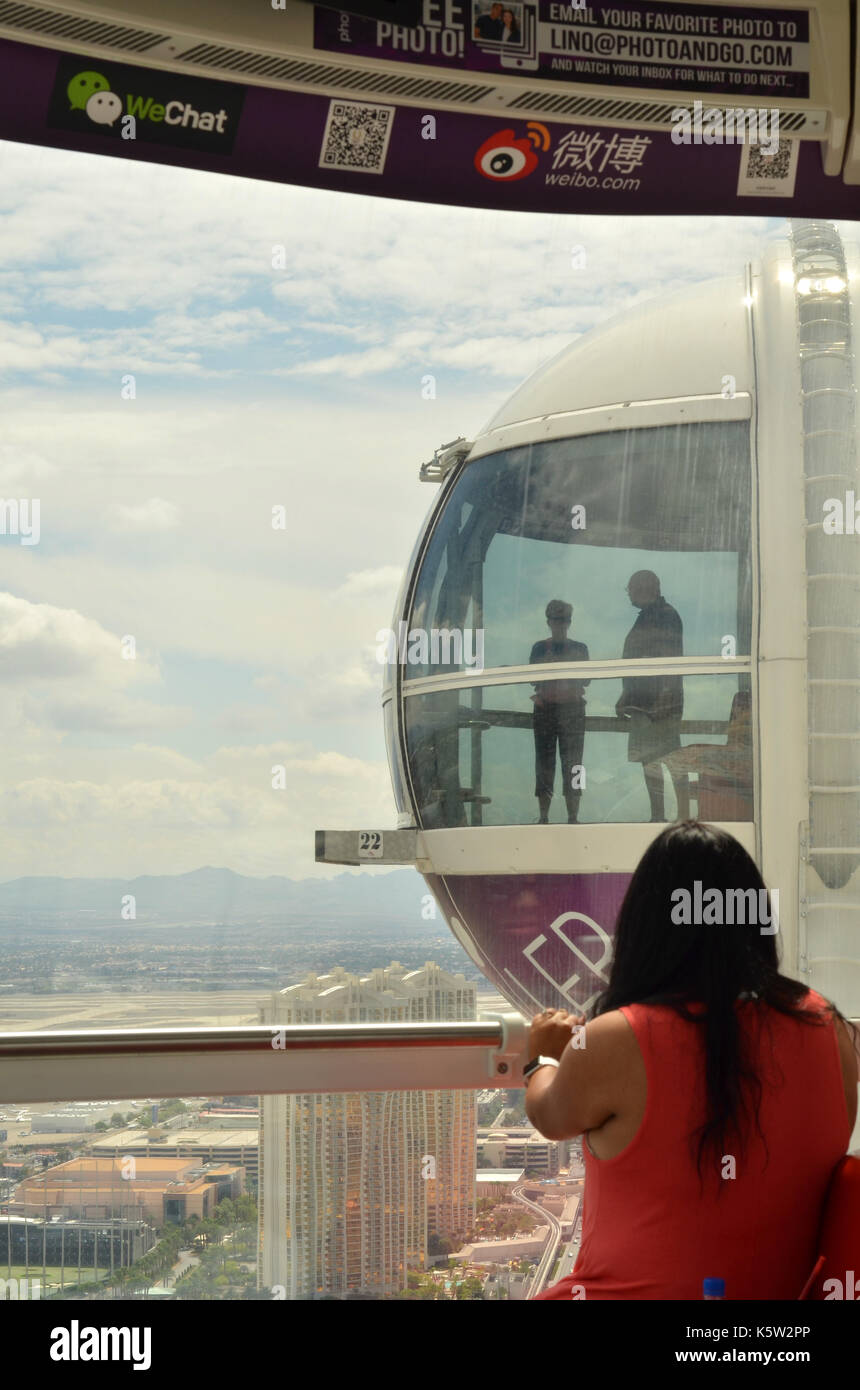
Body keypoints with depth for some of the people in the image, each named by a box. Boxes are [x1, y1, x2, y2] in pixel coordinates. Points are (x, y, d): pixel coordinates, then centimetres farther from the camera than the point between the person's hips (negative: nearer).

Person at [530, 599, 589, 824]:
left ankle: (573, 816, -4)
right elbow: (533, 678, 4)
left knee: (572, 762, -5)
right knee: (544, 761, -2)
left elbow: (586, 680, 4)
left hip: (573, 709, 0)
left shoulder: (579, 648, 11)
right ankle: (543, 816, 0)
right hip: (545, 709, 0)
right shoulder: (539, 648, 10)